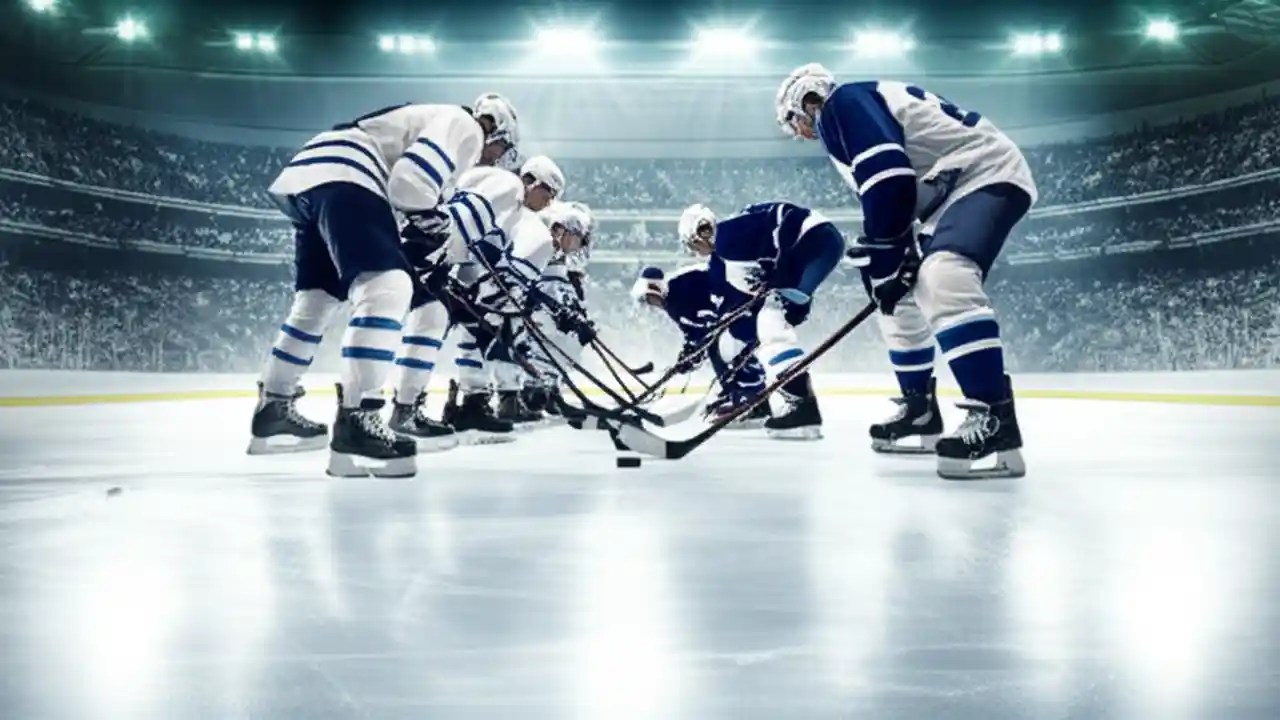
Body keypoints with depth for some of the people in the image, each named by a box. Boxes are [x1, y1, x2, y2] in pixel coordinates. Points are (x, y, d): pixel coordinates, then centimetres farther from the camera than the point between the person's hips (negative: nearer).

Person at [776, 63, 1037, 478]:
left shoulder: (842, 103, -8)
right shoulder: (854, 114, 23)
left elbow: (887, 177, -22)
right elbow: (894, 195, 23)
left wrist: (882, 259, -17)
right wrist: (883, 261, 13)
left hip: (988, 175, -11)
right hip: (951, 188, 11)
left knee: (942, 279, -32)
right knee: (901, 298, 17)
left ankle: (994, 417, -36)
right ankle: (920, 410, 26)